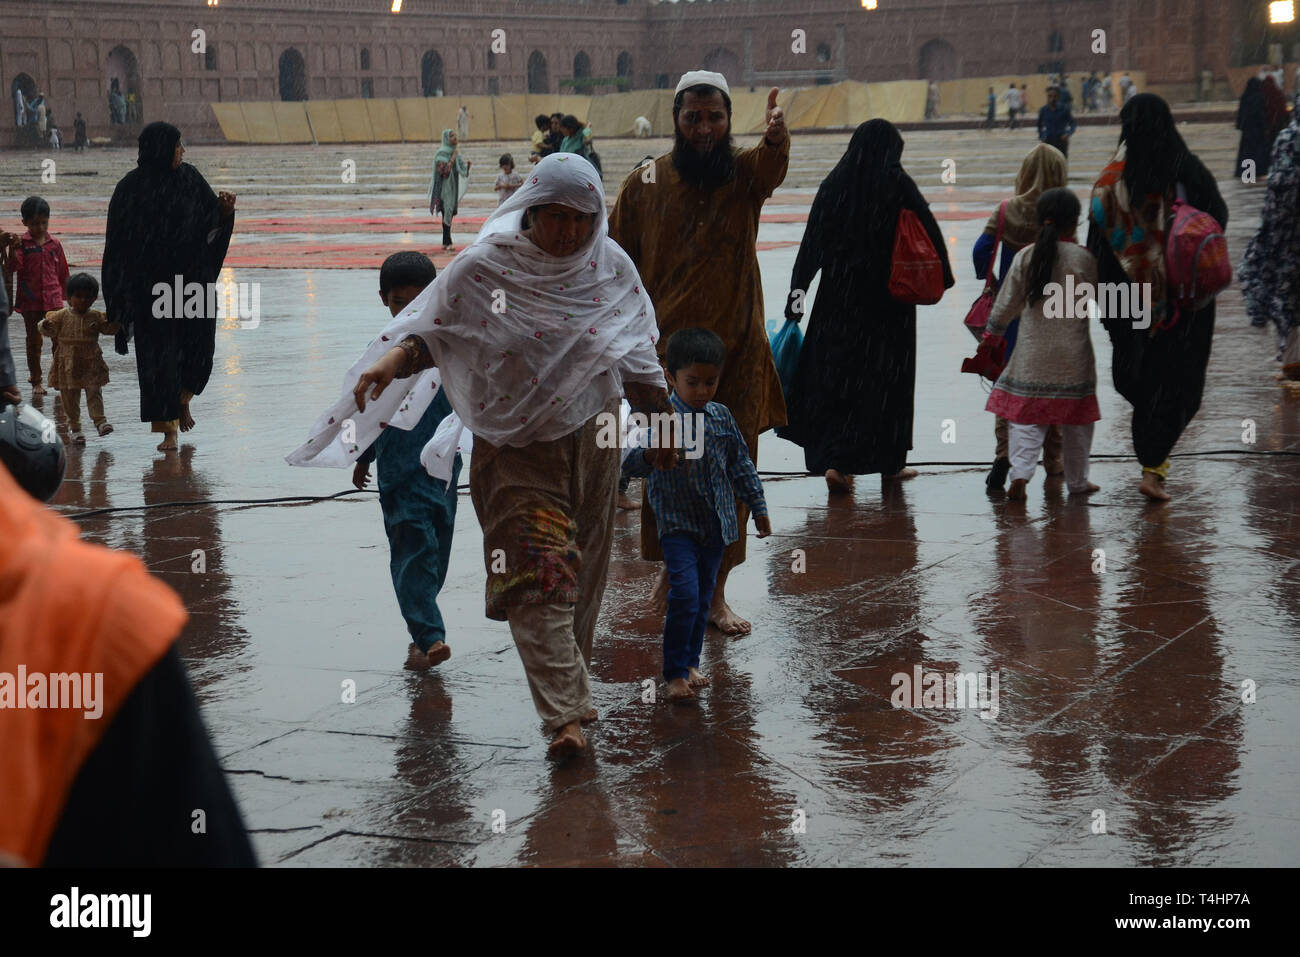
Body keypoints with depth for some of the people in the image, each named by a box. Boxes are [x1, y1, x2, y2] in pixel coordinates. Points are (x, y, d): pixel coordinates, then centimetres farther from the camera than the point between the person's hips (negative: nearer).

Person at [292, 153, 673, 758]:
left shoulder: (611, 268, 0)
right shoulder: (483, 270, -9)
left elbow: (640, 362, 10)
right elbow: (432, 332, -5)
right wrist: (393, 360, -26)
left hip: (594, 436, 3)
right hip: (515, 445, -3)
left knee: (584, 570, 11)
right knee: (536, 574, -12)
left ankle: (568, 677, 30)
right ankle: (565, 713, -16)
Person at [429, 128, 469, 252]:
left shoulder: (454, 151, 11)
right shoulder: (442, 152, -12)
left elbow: (461, 170, 14)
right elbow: (444, 170, -22)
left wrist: (467, 164, -7)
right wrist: (453, 157, -21)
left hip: (453, 187, 8)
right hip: (445, 187, -8)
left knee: (449, 214, 8)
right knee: (447, 213, -10)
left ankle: (445, 243, 12)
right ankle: (448, 243, -10)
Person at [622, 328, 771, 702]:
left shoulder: (721, 417, 5)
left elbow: (741, 464, 16)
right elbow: (630, 463, -19)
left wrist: (758, 507, 19)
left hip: (716, 524, 6)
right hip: (678, 522, -6)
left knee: (704, 597, 13)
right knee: (684, 594, -16)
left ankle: (690, 662, 26)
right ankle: (675, 674, -8)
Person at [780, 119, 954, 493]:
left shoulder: (834, 184, 1)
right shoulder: (897, 184, -7)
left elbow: (811, 244, -1)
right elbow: (930, 231, -9)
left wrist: (797, 293, 2)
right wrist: (942, 277, 4)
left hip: (838, 297, 3)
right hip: (888, 300, -2)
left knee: (832, 376, 9)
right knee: (886, 378, 7)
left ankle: (833, 459, 3)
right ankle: (890, 461, 15)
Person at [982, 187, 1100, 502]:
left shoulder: (1025, 256, -3)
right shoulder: (1084, 258, -7)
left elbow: (1007, 302, 4)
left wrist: (991, 333, 16)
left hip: (1033, 352, 1)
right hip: (1072, 354, -1)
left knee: (1026, 416, 3)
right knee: (1076, 420, 11)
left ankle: (1020, 474, -13)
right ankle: (1077, 481, 19)